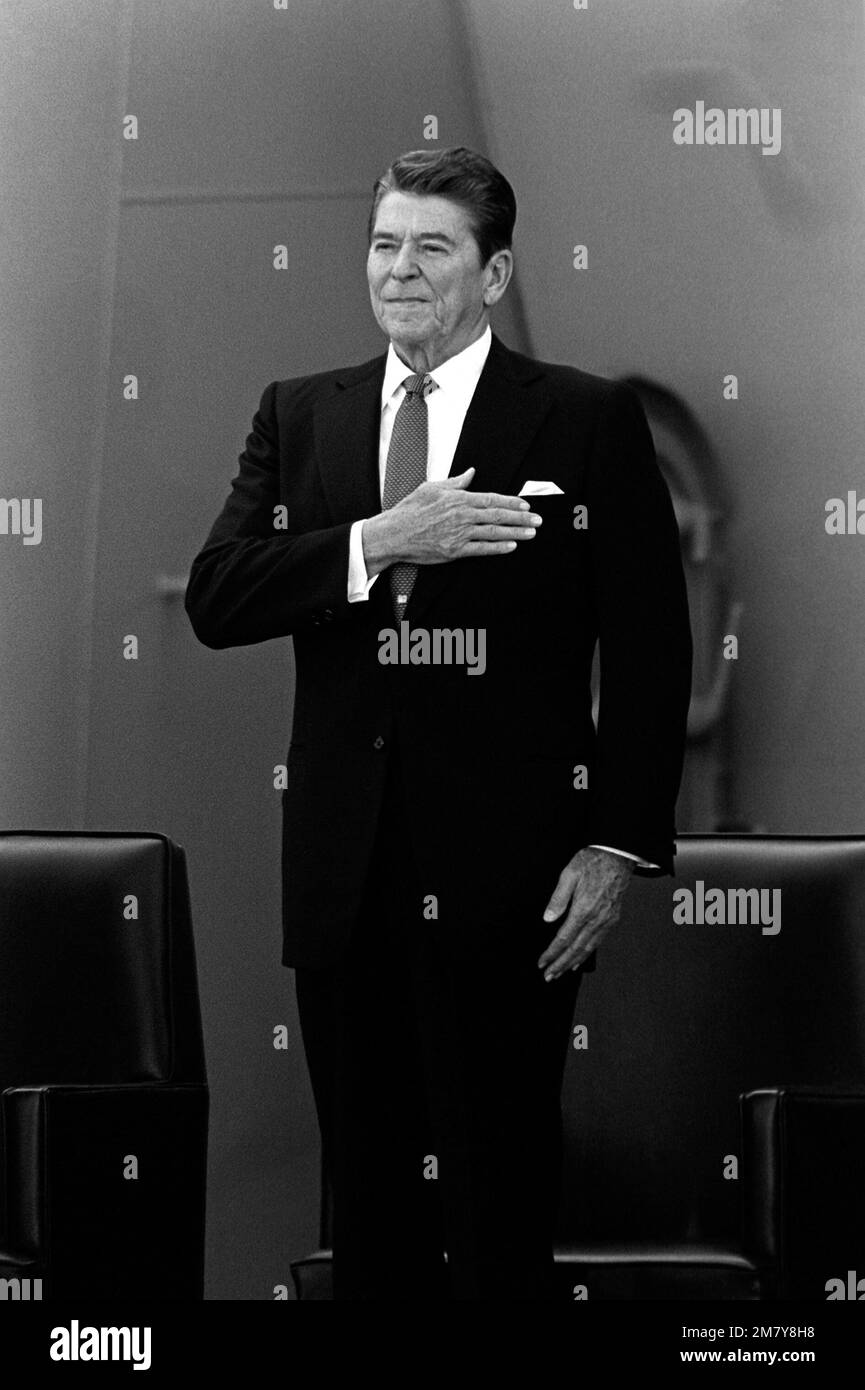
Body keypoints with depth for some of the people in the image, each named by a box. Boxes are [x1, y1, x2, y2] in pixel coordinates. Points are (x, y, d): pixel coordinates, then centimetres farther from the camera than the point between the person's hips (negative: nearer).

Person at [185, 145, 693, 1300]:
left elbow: (650, 650, -2)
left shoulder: (589, 422, 0)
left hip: (507, 874, -3)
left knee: (500, 1201, -1)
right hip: (344, 873, 4)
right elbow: (215, 599, -1)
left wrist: (621, 846, -8)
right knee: (367, 1196, 9)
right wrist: (379, 543, -15)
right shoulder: (299, 417, 11)